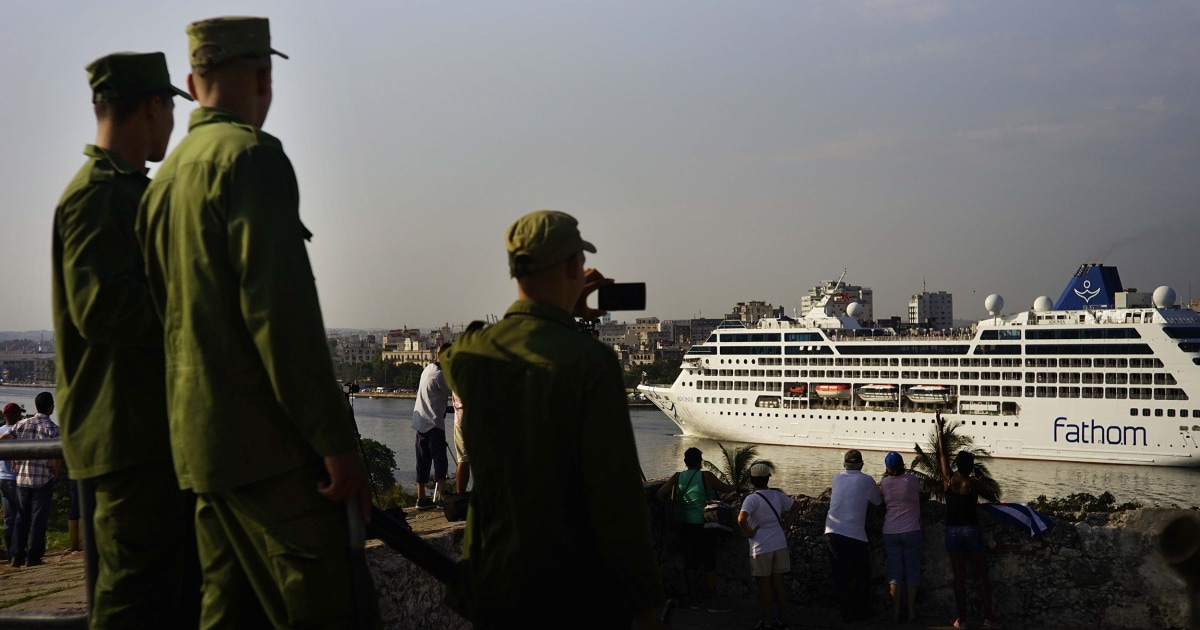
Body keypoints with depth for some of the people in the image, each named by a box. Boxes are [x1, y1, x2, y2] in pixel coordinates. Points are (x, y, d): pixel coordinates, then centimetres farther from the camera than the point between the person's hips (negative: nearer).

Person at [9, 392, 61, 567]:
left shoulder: (22, 424, 4)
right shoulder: (52, 428, -11)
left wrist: (14, 460, 16)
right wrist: (56, 474, -1)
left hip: (22, 478, 4)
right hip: (43, 480, -4)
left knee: (21, 518, 13)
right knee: (38, 519, 3)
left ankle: (16, 556, 12)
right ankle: (32, 557, 3)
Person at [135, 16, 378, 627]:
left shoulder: (165, 176, 16)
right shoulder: (251, 155, -10)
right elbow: (280, 308, -19)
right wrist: (336, 439, -18)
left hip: (197, 443, 9)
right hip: (268, 442, -9)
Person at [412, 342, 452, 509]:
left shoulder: (428, 369, 14)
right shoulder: (439, 374, -13)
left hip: (420, 422, 9)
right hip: (433, 423, -9)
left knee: (423, 462, 10)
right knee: (440, 460, -12)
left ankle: (421, 498, 12)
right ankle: (440, 491, -23)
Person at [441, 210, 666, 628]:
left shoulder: (466, 353, -3)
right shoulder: (591, 362, -19)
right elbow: (618, 497, -19)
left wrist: (561, 317, 17)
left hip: (491, 586, 5)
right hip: (574, 591, -5)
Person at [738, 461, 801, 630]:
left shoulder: (752, 499, -15)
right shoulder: (777, 495, 4)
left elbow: (741, 519, -28)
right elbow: (795, 508, 16)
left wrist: (749, 533, -12)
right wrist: (785, 526, 13)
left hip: (761, 547, -5)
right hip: (779, 544, 5)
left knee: (764, 586, 5)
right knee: (778, 583, 14)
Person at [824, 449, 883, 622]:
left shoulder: (837, 478, 8)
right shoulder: (866, 480, -3)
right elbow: (878, 501, 8)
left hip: (833, 532, 3)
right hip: (854, 535, -3)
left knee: (841, 575, 9)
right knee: (861, 575, 14)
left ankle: (847, 613, 11)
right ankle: (862, 610, 16)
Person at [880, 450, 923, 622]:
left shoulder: (884, 483, -2)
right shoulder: (912, 479, -7)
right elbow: (919, 492, 13)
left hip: (890, 532, 2)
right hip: (911, 531, -2)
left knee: (895, 572, 8)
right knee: (911, 572, 7)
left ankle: (896, 613, 8)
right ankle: (911, 613, 9)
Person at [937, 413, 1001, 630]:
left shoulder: (948, 479, -2)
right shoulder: (974, 484, -9)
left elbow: (942, 454, 10)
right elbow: (993, 498, 5)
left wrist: (940, 430, 18)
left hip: (952, 532, 3)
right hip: (971, 531, -3)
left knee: (959, 577, 7)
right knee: (982, 576, 6)